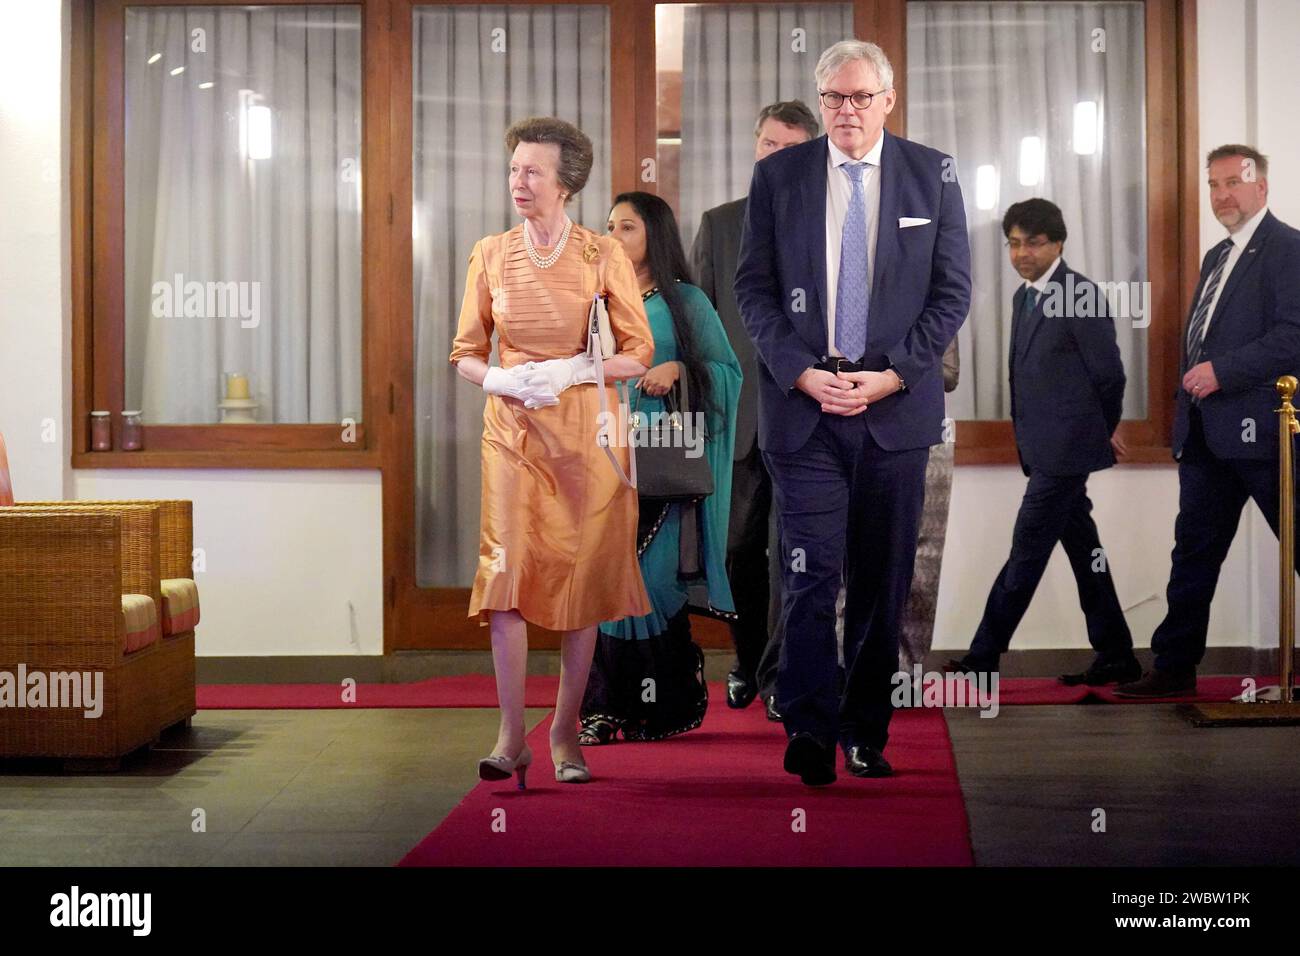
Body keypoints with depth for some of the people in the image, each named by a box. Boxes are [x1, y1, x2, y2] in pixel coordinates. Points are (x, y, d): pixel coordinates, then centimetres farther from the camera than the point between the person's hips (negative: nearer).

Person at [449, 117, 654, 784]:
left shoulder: (602, 256, -1)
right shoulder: (491, 255, 6)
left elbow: (638, 354, 1)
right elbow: (466, 354, 11)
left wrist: (572, 371, -14)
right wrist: (498, 380, -9)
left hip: (584, 433, -1)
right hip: (512, 431, 1)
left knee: (581, 577, 1)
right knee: (506, 573, -10)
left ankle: (566, 735, 11)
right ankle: (511, 738, -7)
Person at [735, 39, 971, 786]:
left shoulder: (933, 175, 5)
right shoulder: (778, 175, 5)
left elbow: (953, 290, 3)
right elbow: (754, 288, 4)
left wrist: (892, 374, -8)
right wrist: (802, 373, -9)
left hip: (897, 406, 1)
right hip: (803, 402, -1)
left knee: (884, 583, 7)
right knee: (812, 574, -8)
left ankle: (867, 732, 16)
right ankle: (810, 731, -4)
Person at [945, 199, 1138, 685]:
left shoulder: (1081, 296, -12)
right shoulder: (1024, 297, 14)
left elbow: (1109, 374, -8)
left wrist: (1101, 431, 5)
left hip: (1065, 449, -9)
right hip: (1042, 451, 9)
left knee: (1027, 552, -5)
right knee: (1084, 550, 12)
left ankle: (982, 659, -1)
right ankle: (1115, 655, 19)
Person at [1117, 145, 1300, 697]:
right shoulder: (1218, 257, 20)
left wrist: (1222, 371, -21)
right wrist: (1189, 398, 13)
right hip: (1207, 434, 9)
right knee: (1194, 550, 9)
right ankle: (1174, 668, 14)